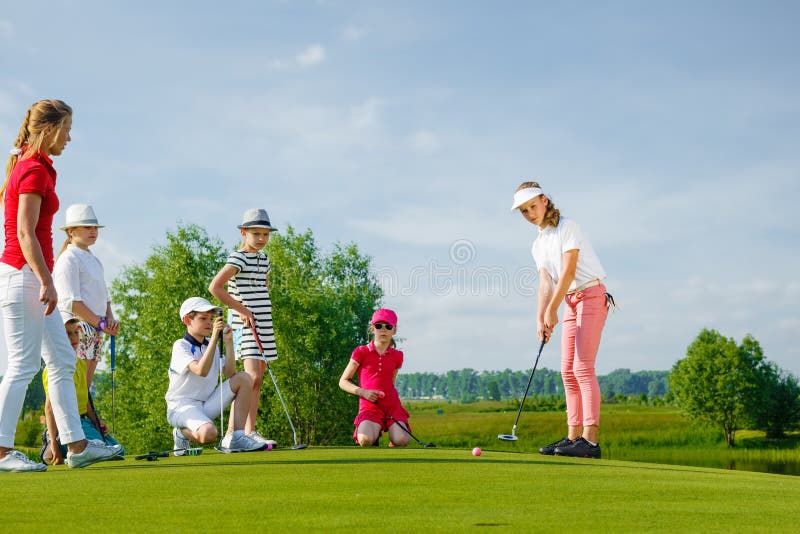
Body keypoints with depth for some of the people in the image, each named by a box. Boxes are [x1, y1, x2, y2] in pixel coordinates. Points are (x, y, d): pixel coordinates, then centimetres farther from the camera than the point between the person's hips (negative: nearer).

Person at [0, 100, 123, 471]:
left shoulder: (35, 167, 16)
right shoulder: (34, 170, -12)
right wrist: (46, 282, -19)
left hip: (33, 277, 10)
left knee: (62, 361, 11)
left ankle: (76, 446, 14)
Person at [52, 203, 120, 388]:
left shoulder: (94, 260, 21)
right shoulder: (68, 259, -7)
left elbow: (104, 296, 23)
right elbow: (71, 301, -15)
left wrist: (110, 319, 3)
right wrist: (101, 324, -15)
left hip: (95, 333, 9)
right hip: (76, 329, -9)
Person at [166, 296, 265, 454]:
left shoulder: (211, 346, 12)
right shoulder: (180, 346, -10)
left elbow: (229, 373, -1)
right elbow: (201, 371, -28)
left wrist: (228, 342, -9)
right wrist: (214, 338, -28)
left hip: (207, 404, 7)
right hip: (182, 407, -7)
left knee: (244, 379, -7)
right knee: (208, 433, -38)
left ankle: (234, 438, -11)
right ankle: (182, 433, 1)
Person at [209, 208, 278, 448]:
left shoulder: (264, 259, 15)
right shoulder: (238, 259, -10)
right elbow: (215, 287, -19)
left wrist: (264, 310, 16)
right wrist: (241, 309, -15)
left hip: (263, 324, 9)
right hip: (245, 324, -8)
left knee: (257, 379, 9)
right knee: (253, 376, -17)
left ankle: (248, 430, 14)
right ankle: (250, 432, -19)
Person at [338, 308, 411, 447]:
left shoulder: (397, 356, 11)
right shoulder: (361, 352, 3)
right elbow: (343, 382, 4)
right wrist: (363, 392, -11)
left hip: (392, 405, 2)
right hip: (369, 406, -2)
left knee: (401, 441, -25)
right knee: (365, 440, -32)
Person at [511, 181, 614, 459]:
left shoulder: (568, 227, -9)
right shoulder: (538, 245, 14)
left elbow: (568, 272, -15)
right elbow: (545, 282, 5)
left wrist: (552, 309, -16)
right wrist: (540, 318, -9)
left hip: (591, 296, -8)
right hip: (570, 302, 8)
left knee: (583, 367, -16)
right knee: (568, 371, 4)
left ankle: (590, 440, -20)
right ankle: (574, 437, 7)